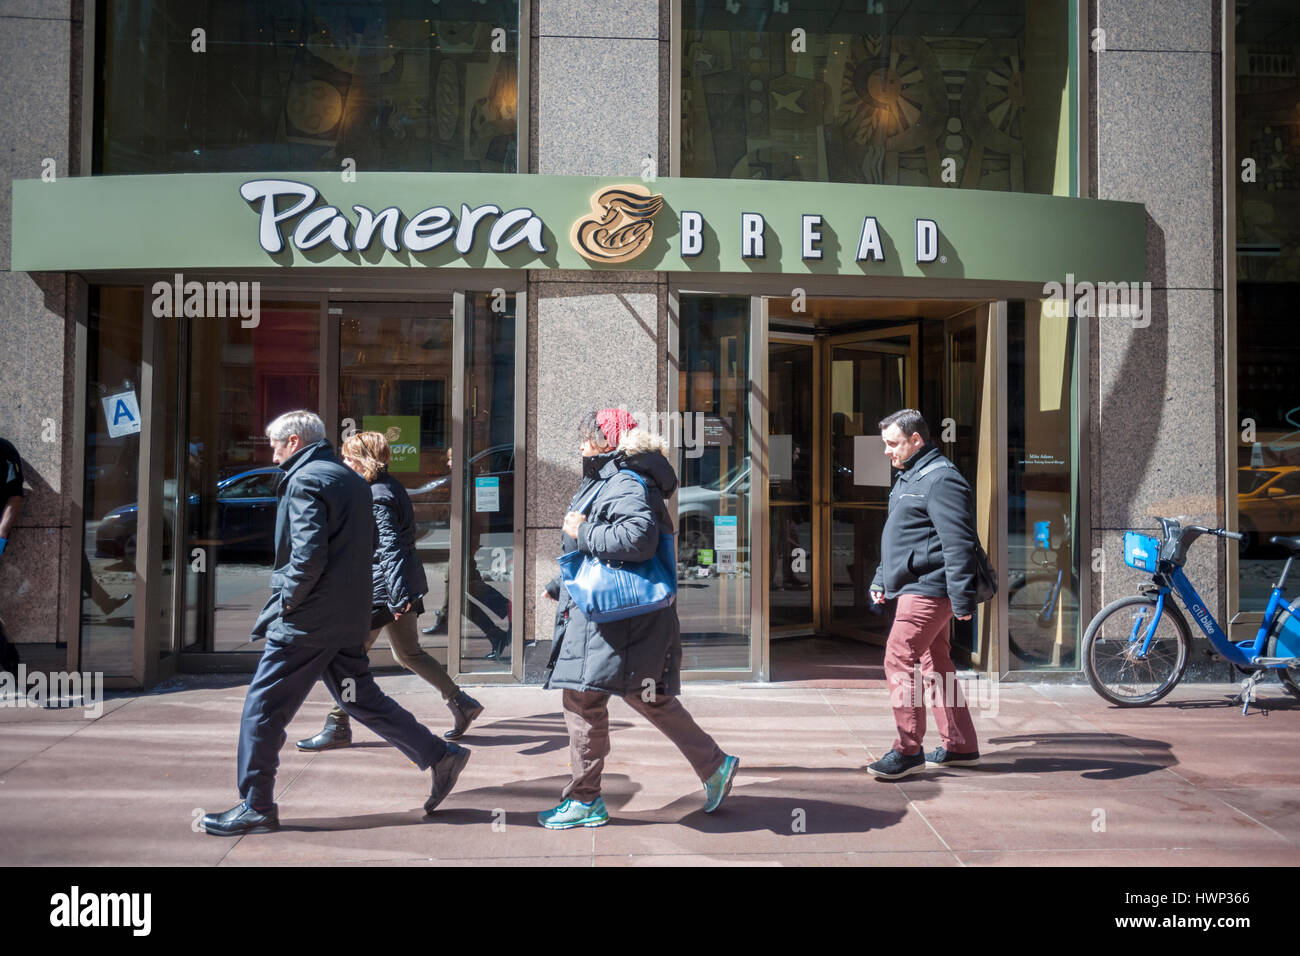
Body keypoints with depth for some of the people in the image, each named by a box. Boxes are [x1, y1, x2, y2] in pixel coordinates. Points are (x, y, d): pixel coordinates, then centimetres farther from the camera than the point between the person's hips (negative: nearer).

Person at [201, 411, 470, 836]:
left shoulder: (304, 481, -12)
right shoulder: (352, 480, 15)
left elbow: (308, 555, -22)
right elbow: (366, 546, 20)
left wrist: (283, 606, -11)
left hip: (307, 622, -9)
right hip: (350, 619, 9)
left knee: (263, 707, 1)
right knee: (361, 698, 15)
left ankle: (256, 807, 7)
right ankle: (440, 756, 12)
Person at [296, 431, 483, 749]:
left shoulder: (376, 498, -17)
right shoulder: (390, 487, 12)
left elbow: (390, 547, -26)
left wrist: (398, 594, -32)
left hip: (380, 591, -10)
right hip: (399, 588, 10)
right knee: (409, 654, 18)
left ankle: (337, 728, 9)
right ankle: (461, 703, 20)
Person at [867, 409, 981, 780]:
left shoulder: (940, 479, -15)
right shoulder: (909, 478, 18)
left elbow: (957, 543, -22)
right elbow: (898, 539, 28)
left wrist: (962, 598, -25)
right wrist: (881, 580, 25)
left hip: (927, 591, -11)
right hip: (917, 588, 11)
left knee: (899, 659, -12)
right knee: (935, 665, 14)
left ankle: (908, 750, -6)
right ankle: (960, 746, 22)